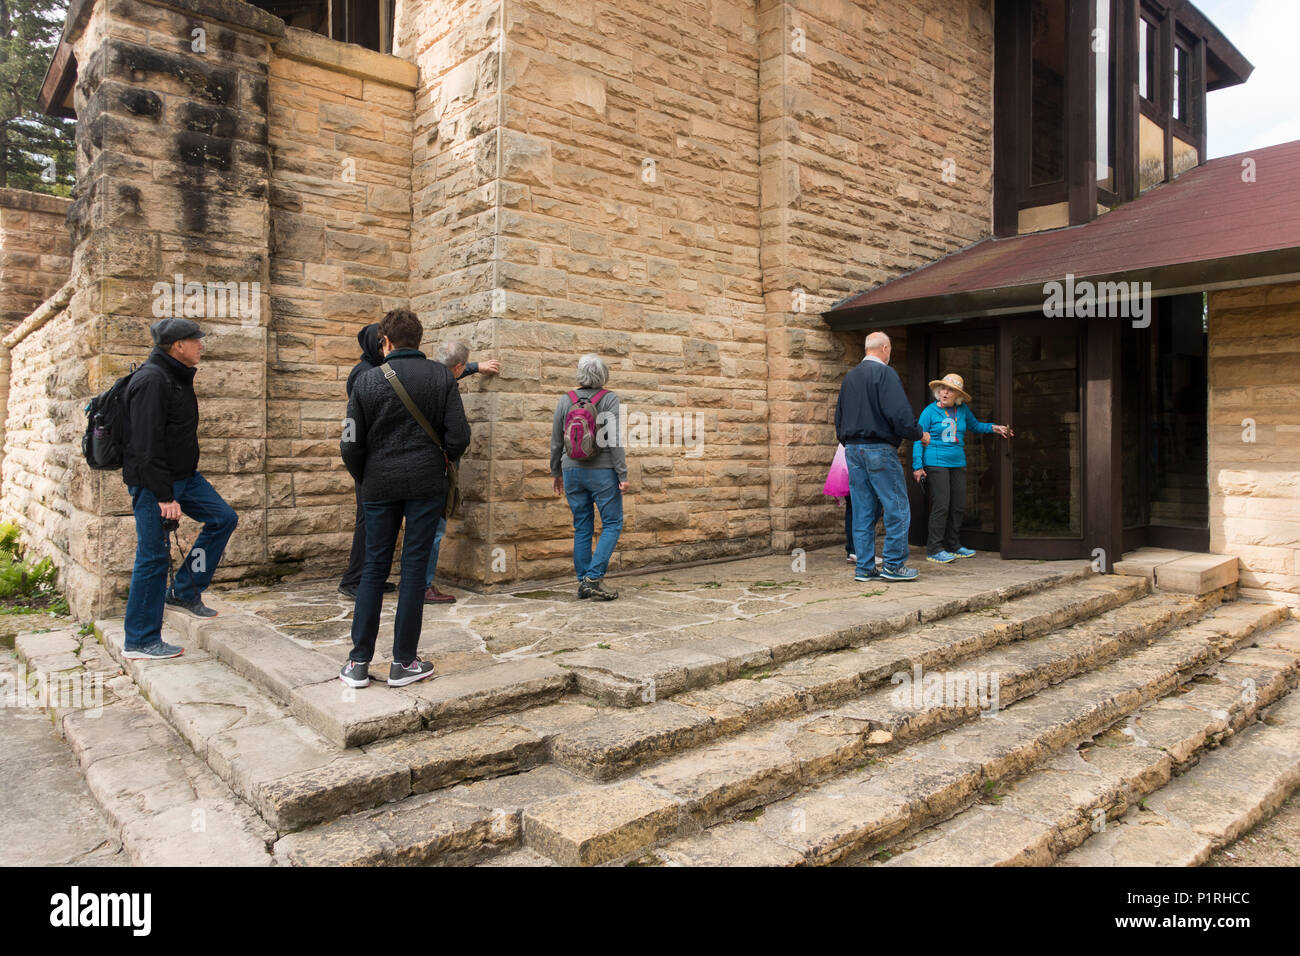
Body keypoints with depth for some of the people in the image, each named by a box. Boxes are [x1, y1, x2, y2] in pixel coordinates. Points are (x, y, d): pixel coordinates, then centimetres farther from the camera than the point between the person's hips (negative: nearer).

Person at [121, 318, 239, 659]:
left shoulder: (178, 376, 13)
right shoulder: (152, 379, -18)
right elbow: (147, 443, -24)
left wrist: (176, 489, 23)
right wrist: (163, 496, -25)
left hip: (183, 476, 10)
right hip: (153, 481, -10)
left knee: (223, 518, 7)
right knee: (153, 557, -3)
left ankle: (185, 592, 17)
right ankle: (140, 641, 9)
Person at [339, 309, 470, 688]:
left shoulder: (368, 380, -1)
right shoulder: (441, 376, -1)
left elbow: (351, 444, -3)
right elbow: (459, 435, -7)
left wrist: (362, 478, 14)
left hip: (380, 484, 1)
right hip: (426, 483, -1)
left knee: (374, 568, 9)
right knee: (414, 568, 4)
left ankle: (359, 663, 12)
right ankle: (403, 663, 9)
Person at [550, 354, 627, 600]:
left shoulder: (565, 400, 3)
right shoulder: (610, 399, -8)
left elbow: (556, 441, 7)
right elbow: (615, 440, -14)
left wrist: (555, 472, 18)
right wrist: (623, 474, -10)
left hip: (572, 470, 4)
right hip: (602, 470, -4)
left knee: (582, 527, 11)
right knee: (612, 524, 6)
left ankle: (583, 582, 14)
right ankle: (594, 577, -5)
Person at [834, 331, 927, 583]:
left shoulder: (850, 377, 16)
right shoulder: (885, 373, -8)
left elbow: (838, 417, 19)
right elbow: (899, 413, -16)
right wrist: (919, 435, -2)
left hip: (852, 449, 8)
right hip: (879, 449, -7)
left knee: (863, 510, 9)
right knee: (897, 506, 1)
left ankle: (865, 567, 10)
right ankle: (893, 564, 2)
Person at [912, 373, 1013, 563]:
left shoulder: (963, 410, 10)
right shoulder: (930, 411, -4)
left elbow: (975, 426, 28)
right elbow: (919, 439, -4)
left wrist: (994, 428, 11)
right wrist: (918, 466, -9)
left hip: (958, 463, 6)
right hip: (936, 463, -6)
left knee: (958, 506, 8)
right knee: (941, 506, -11)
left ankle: (953, 545, 21)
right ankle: (934, 549, -6)